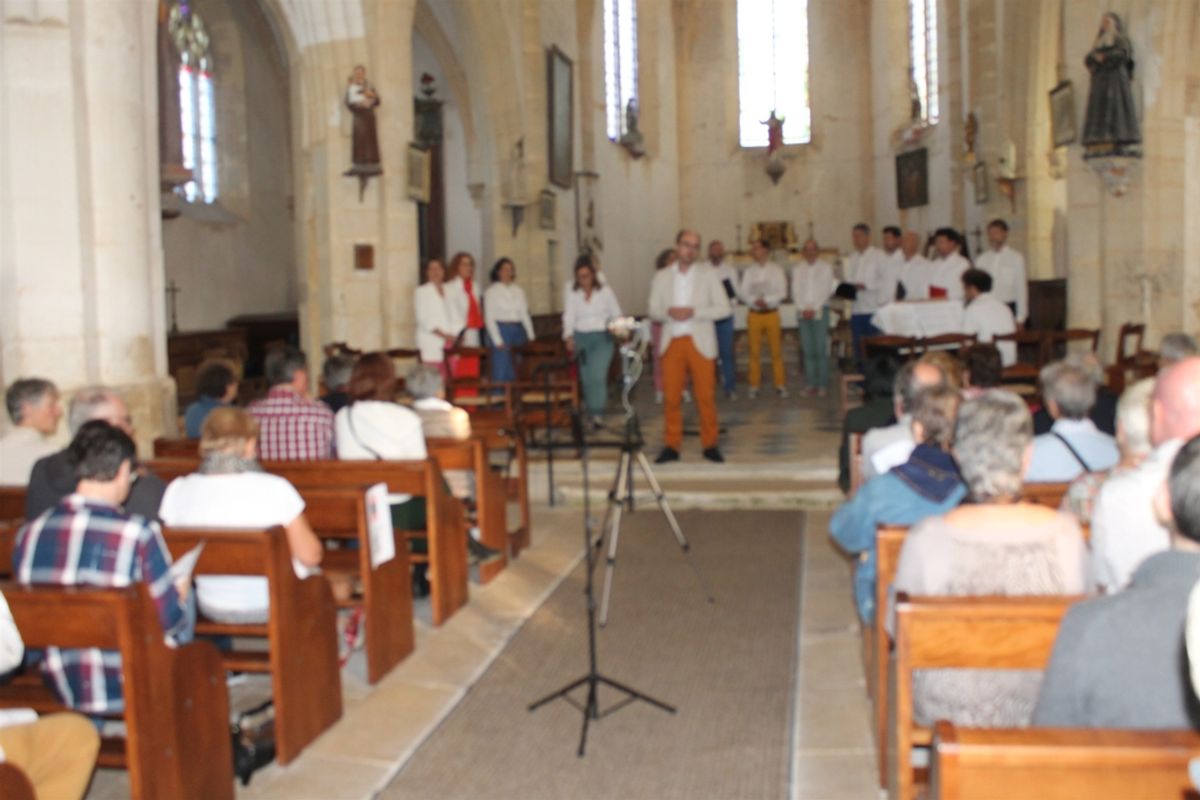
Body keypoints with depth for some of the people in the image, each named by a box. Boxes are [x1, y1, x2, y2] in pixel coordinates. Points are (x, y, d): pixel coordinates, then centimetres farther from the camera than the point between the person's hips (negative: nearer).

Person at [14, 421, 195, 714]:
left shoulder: (28, 533, -8)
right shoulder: (138, 533, -22)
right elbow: (169, 619, -14)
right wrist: (181, 590, 9)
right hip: (129, 689, -5)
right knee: (186, 597, 23)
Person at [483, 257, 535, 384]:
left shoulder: (518, 291, 13)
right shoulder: (491, 291, 0)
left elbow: (525, 314, 12)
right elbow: (489, 318, -4)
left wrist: (531, 336, 3)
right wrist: (498, 341, -11)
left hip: (518, 331, 5)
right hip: (501, 330, -5)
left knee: (515, 373, 4)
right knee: (501, 373, -6)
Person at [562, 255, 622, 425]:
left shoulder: (605, 292, 1)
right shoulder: (573, 295, 5)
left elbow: (616, 314, 6)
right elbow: (569, 317, -2)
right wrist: (569, 336, -17)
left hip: (602, 338, -3)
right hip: (580, 338, 3)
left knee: (597, 375, -15)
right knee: (586, 377, 5)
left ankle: (596, 414, -16)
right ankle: (590, 407, 20)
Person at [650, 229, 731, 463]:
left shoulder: (707, 274, 6)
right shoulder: (662, 277, 10)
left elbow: (723, 308, 0)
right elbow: (653, 310, 7)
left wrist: (694, 312, -13)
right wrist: (669, 312, -15)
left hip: (700, 342, -1)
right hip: (672, 342, 1)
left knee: (705, 396, -1)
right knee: (671, 396, 0)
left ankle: (710, 445, 9)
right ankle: (671, 446, 9)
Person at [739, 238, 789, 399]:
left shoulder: (776, 269, 4)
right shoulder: (748, 271, 8)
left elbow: (782, 292, -4)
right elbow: (743, 292, 0)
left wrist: (767, 300, -18)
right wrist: (755, 300, -17)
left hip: (772, 314, -1)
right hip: (754, 315, 1)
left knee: (776, 351, -1)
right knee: (754, 352, 1)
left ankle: (780, 385, 7)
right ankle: (754, 386, 7)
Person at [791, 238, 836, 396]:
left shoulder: (826, 268, 6)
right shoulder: (797, 269, 14)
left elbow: (826, 290, -2)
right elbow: (795, 291, 6)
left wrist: (814, 309, -10)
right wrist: (803, 309, -7)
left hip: (820, 311, -2)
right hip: (803, 312, 2)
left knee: (821, 349, -7)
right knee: (808, 349, 0)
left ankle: (822, 384, -5)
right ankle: (810, 383, 3)